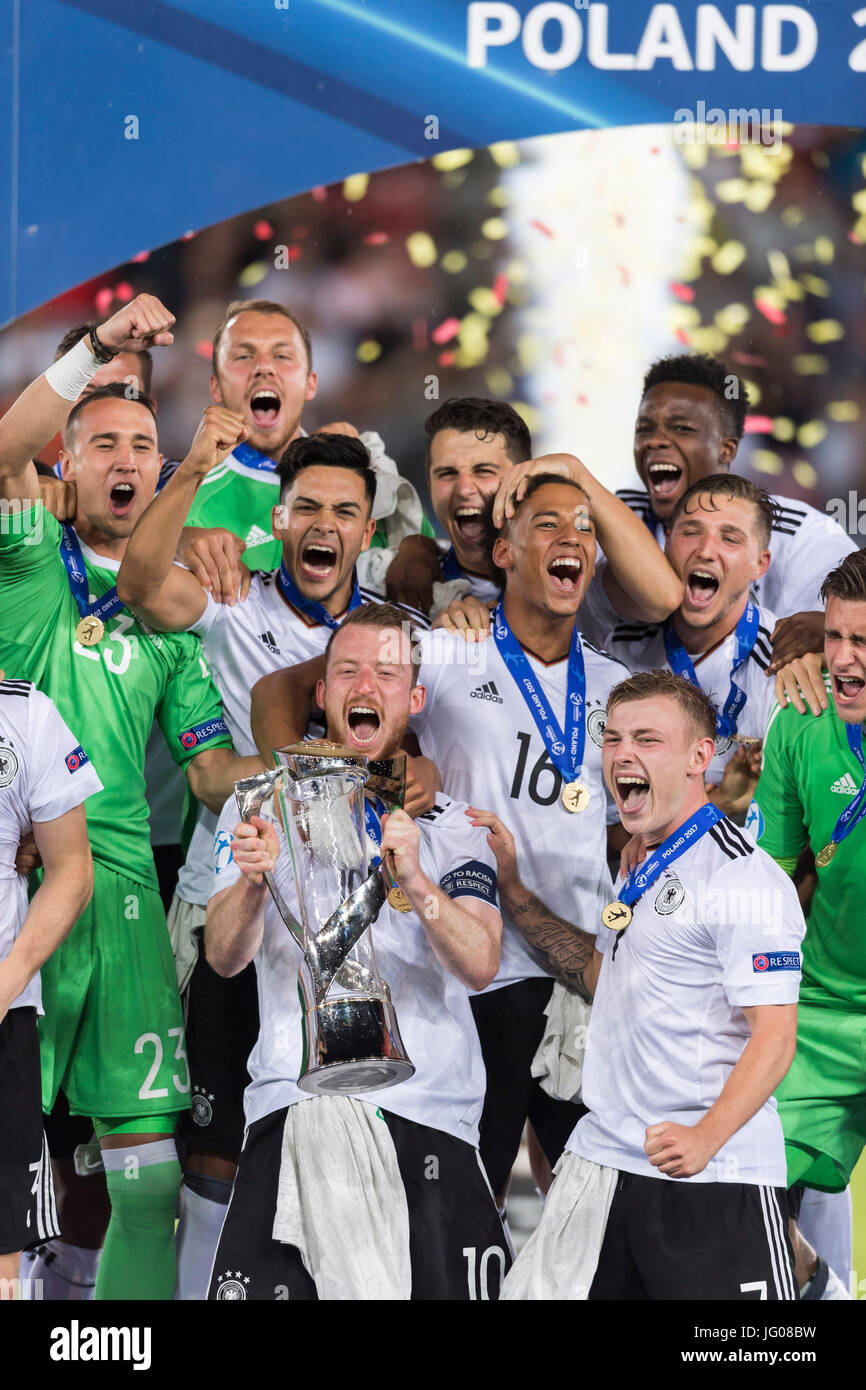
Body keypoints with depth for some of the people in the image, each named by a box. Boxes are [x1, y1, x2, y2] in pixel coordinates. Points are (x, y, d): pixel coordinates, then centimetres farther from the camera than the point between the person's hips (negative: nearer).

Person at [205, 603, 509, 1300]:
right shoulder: (262, 806, 11)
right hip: (293, 1104, 0)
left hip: (431, 1109, 0)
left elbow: (480, 966, -6)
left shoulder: (452, 825, 10)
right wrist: (251, 880, -24)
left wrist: (416, 884, -24)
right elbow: (224, 956, -2)